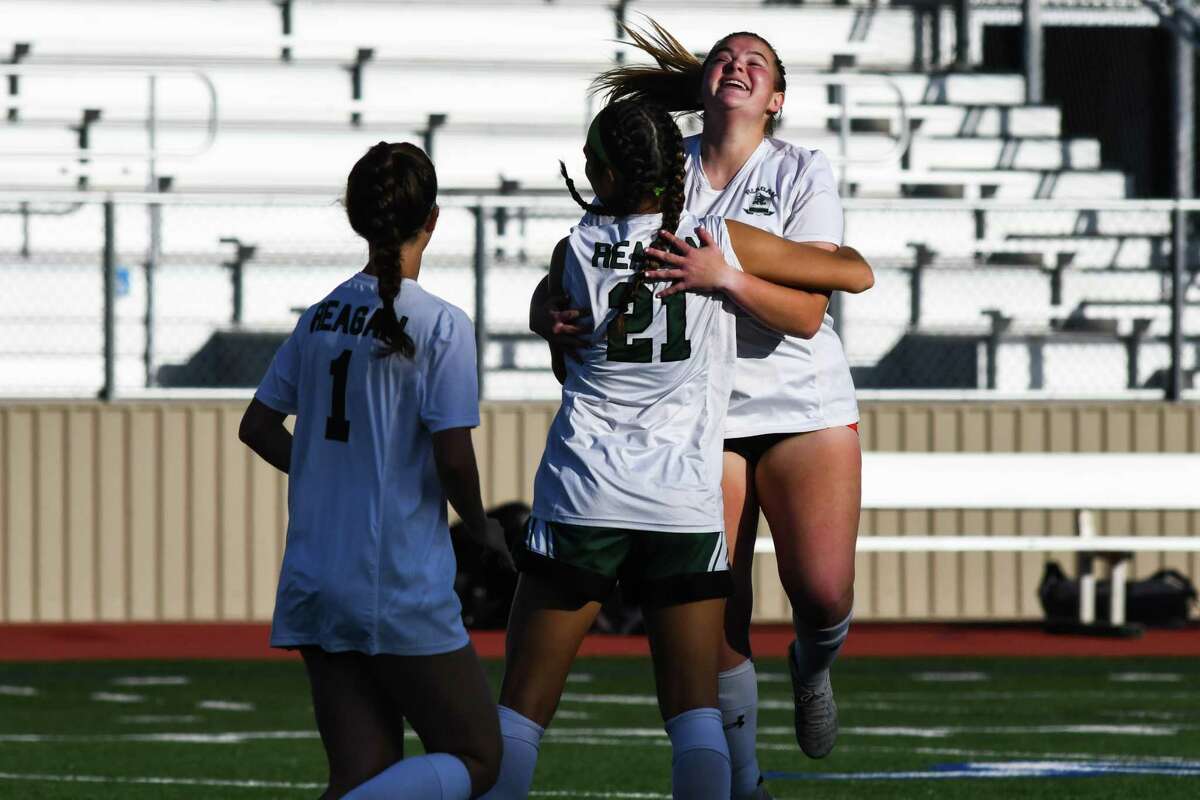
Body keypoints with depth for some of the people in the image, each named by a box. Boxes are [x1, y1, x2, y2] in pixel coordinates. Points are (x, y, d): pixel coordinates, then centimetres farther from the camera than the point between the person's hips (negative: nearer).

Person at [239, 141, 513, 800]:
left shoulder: (319, 318, 8)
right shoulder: (440, 324, -11)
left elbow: (258, 427, 13)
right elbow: (452, 455, -15)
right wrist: (480, 525, 5)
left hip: (314, 588, 6)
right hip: (401, 589, -6)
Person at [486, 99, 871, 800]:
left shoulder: (575, 250, 5)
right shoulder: (721, 240, 3)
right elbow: (857, 272, 12)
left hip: (582, 496, 0)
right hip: (686, 502, 0)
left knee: (522, 709, 3)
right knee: (695, 710, 2)